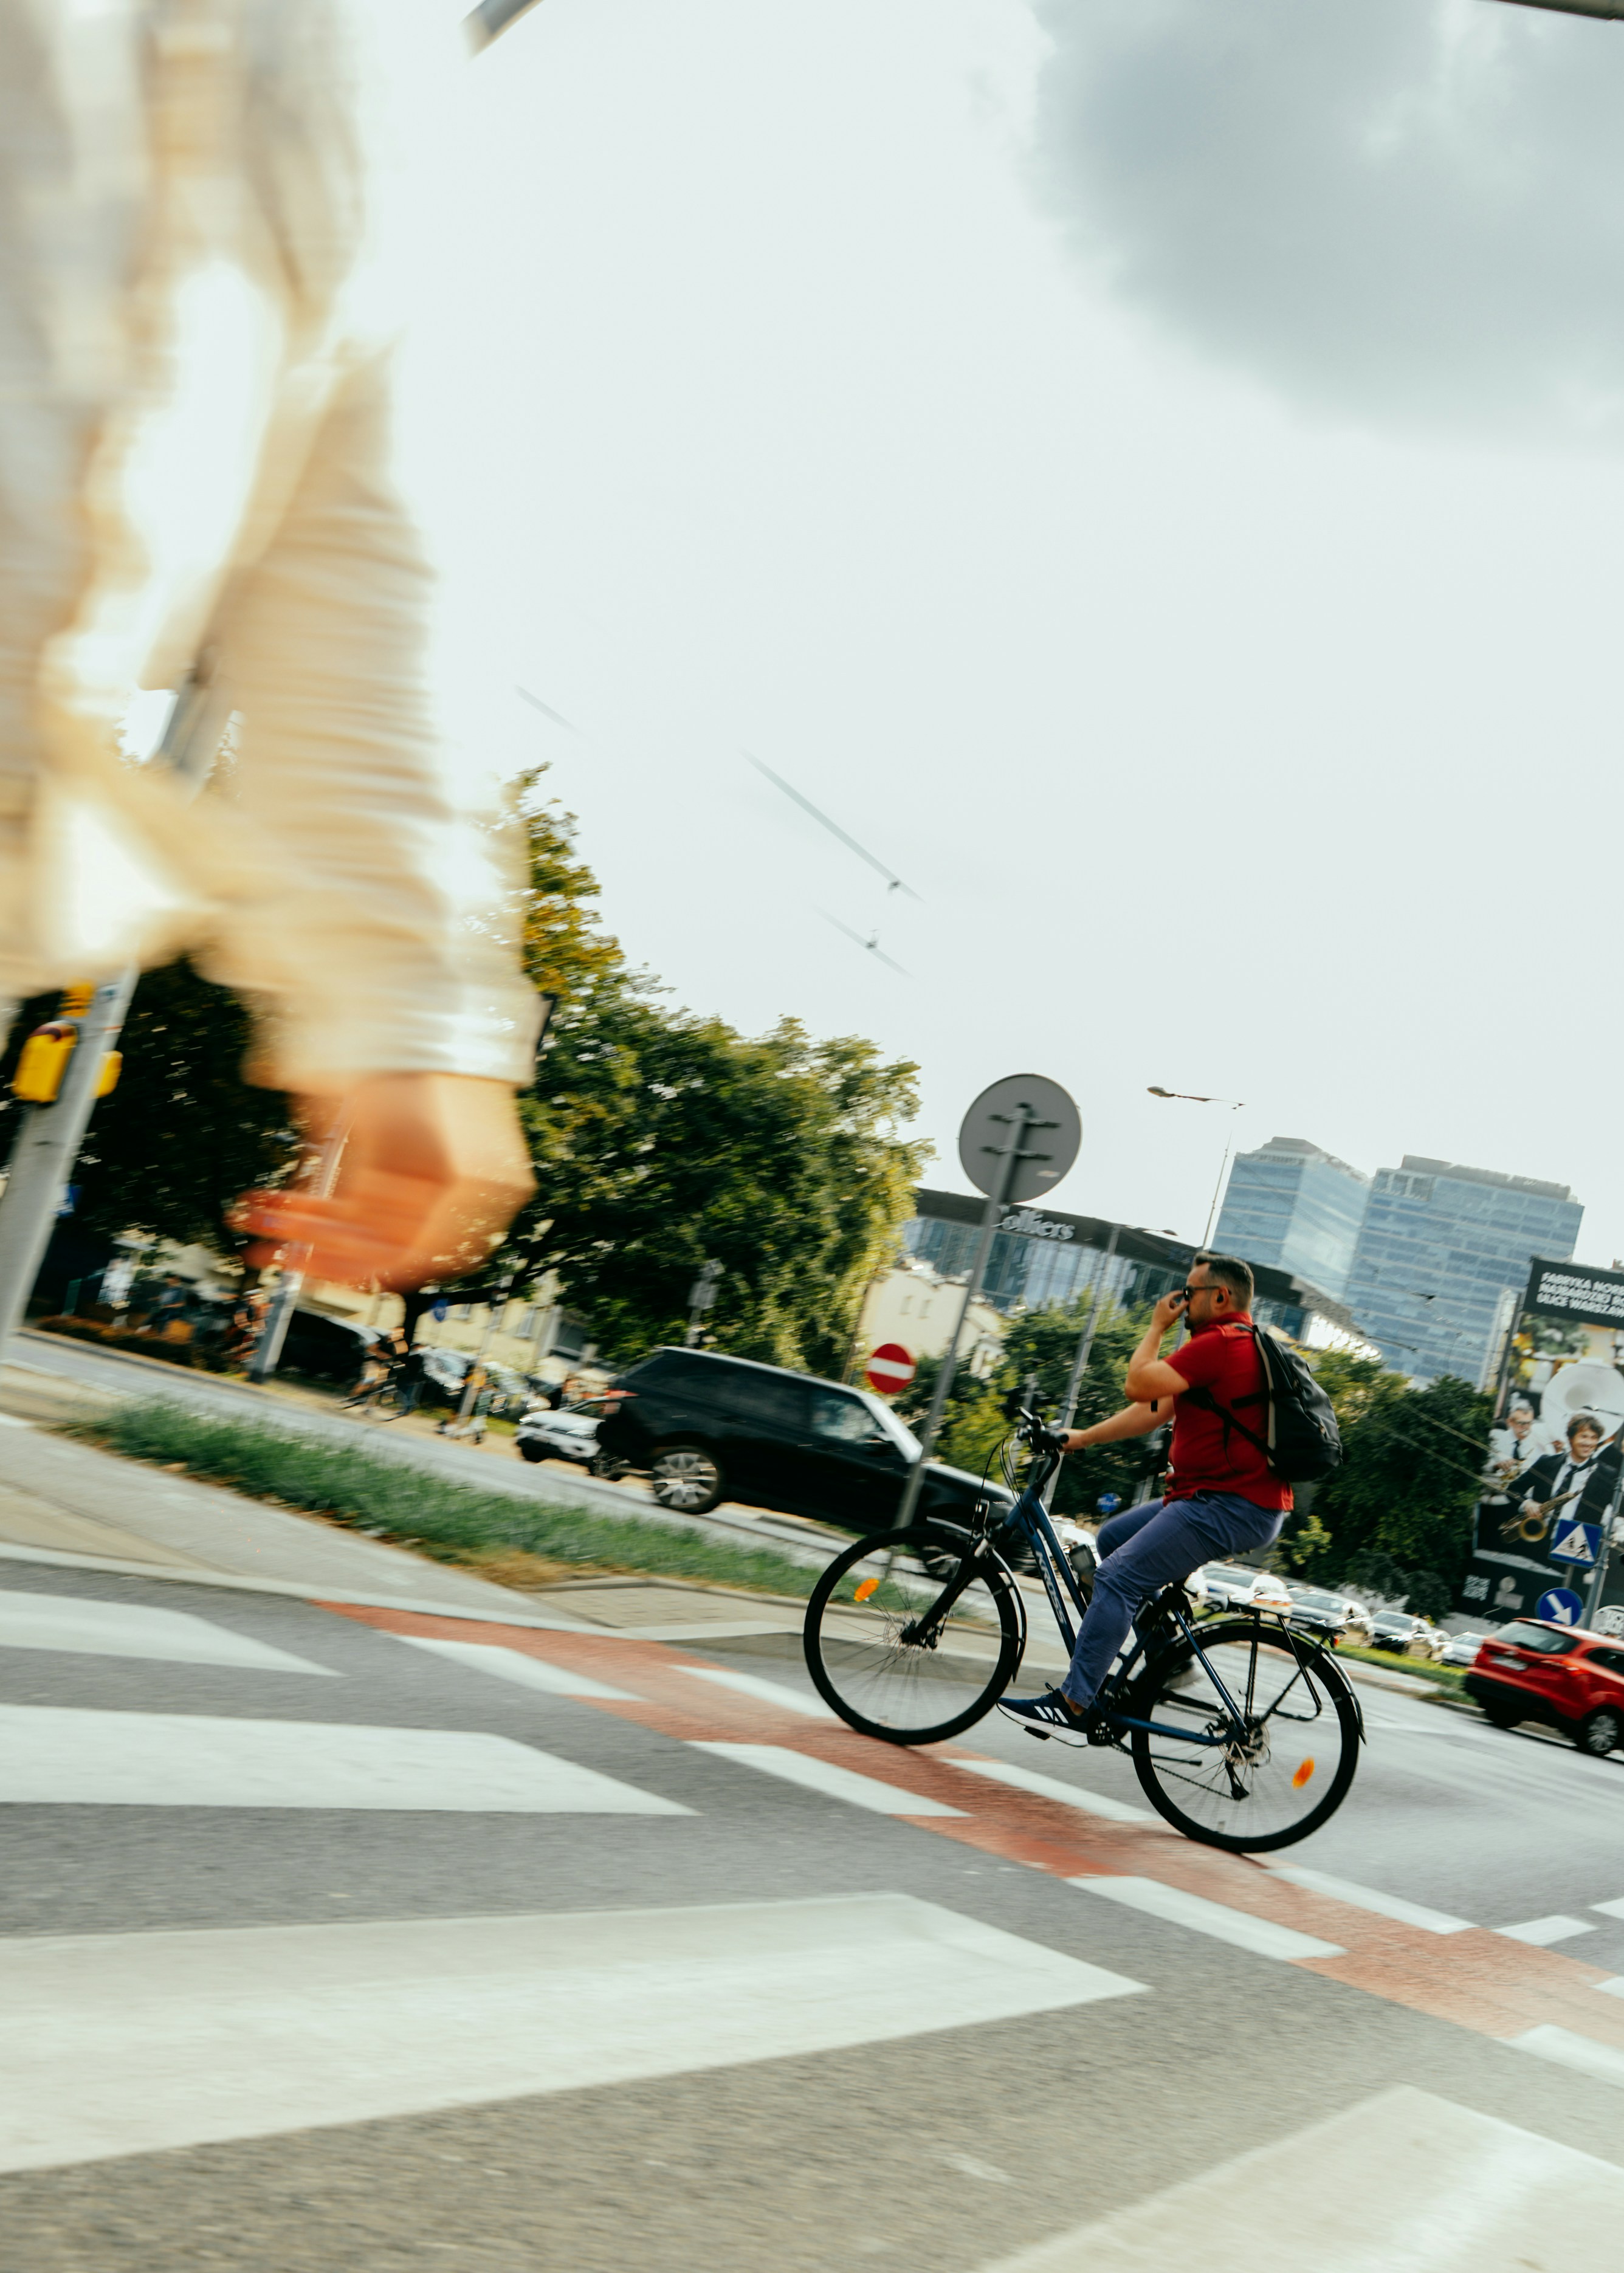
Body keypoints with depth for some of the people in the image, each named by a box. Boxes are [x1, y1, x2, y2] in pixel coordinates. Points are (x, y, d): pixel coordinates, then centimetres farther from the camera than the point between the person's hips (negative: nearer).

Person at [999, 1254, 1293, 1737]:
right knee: (1114, 1537, 18)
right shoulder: (1239, 1345, 21)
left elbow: (1140, 1385, -19)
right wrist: (1084, 1438, 18)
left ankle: (1074, 1704, -11)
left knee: (1117, 1576, -13)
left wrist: (1156, 1326, -4)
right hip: (1215, 1496, 11)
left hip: (1230, 1507, -11)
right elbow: (1155, 1410, 20)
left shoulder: (1219, 1344, -15)